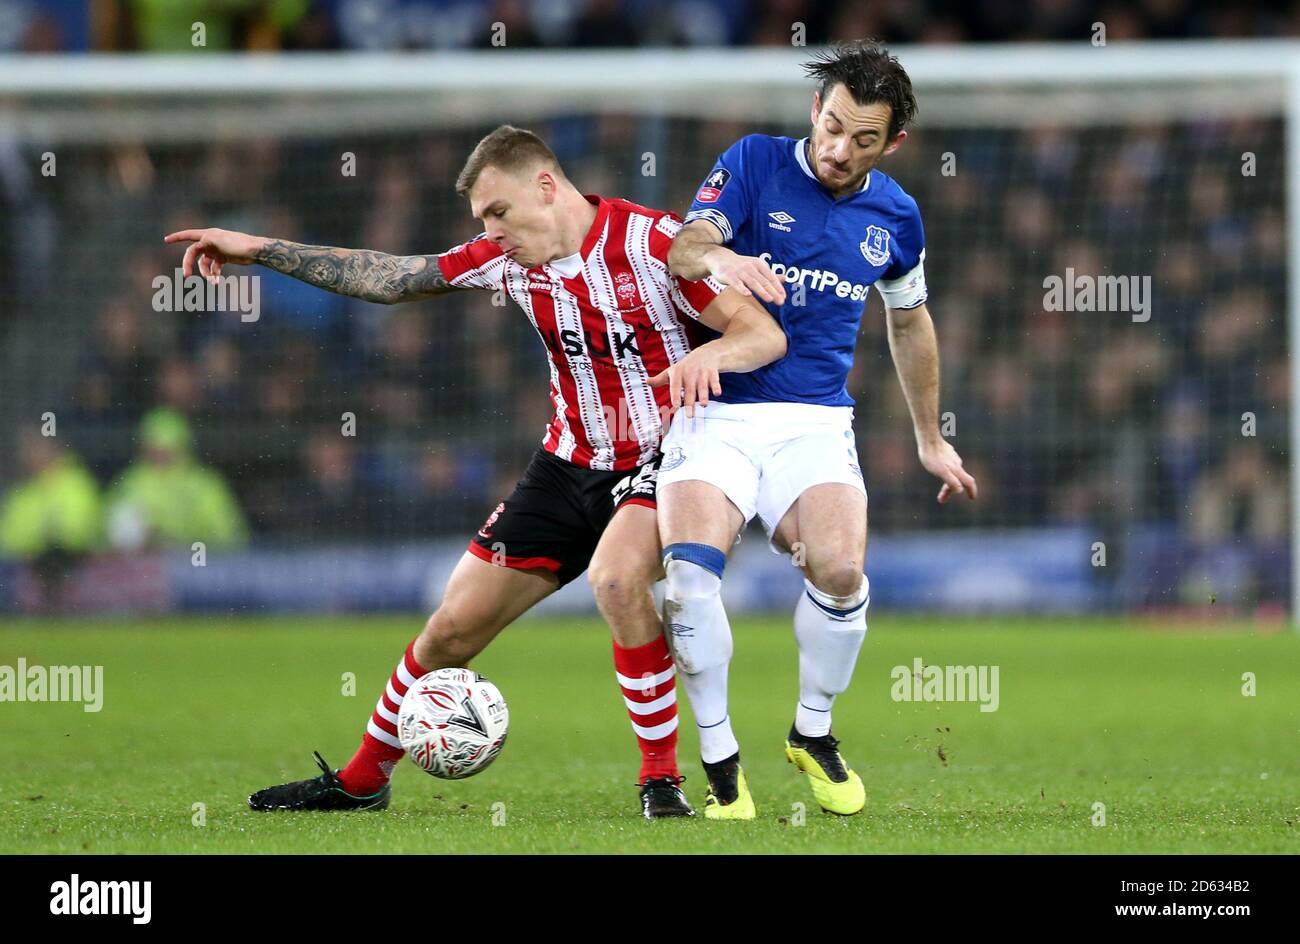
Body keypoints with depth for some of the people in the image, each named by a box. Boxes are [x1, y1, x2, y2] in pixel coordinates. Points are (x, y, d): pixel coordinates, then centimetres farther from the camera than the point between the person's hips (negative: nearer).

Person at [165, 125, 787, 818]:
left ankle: (662, 778, -21)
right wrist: (258, 250, 5)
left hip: (662, 457, -6)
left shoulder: (654, 241, -18)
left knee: (616, 577, -36)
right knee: (454, 626, 5)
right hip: (569, 465, 6)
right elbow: (386, 278, 7)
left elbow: (766, 336, -20)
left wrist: (709, 354, -43)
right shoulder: (505, 256, -1)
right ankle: (361, 780, 26)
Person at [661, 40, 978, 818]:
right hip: (717, 411, -2)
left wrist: (931, 441, 32)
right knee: (690, 568, -27)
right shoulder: (755, 164, -2)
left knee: (840, 571, -24)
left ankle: (814, 732, 4)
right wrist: (716, 257, -40)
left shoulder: (895, 216, 9)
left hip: (817, 423, 2)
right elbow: (682, 250, -15)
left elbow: (909, 323, 26)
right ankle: (720, 756, -9)